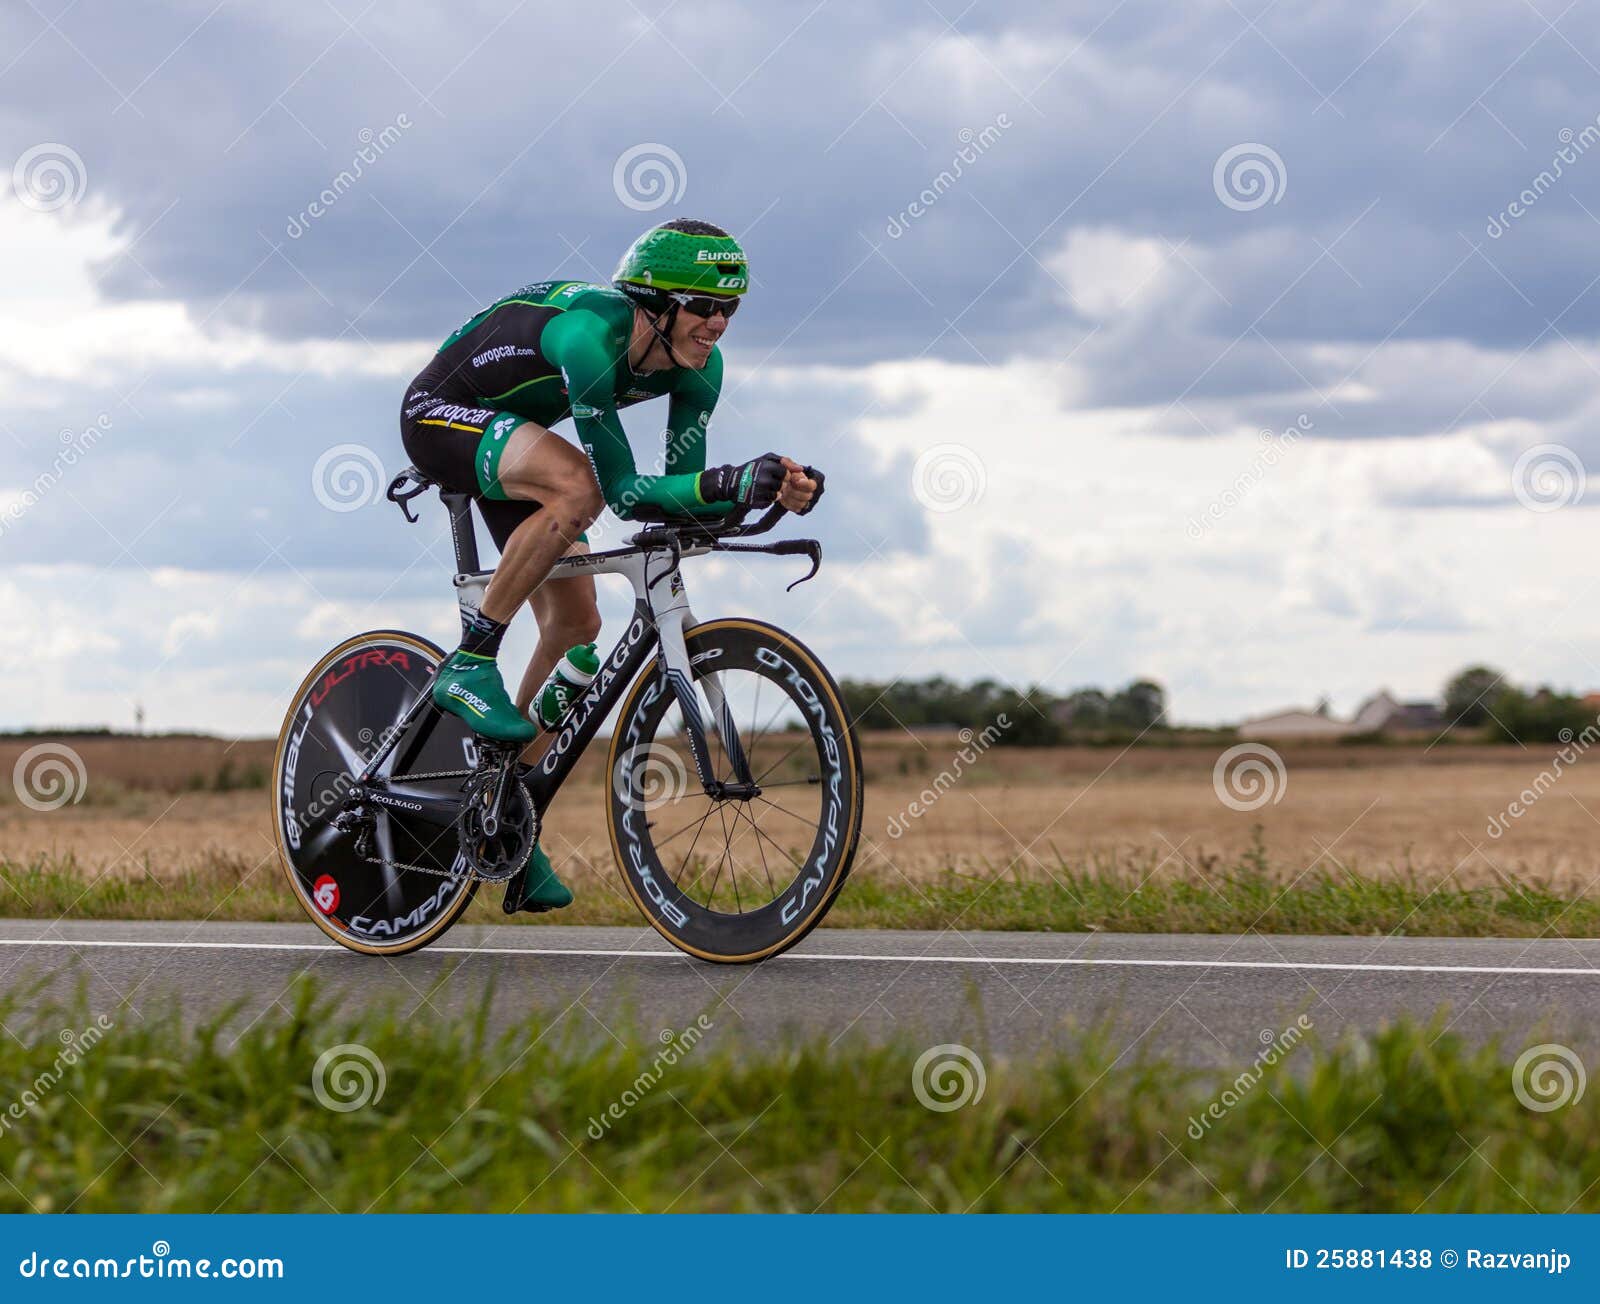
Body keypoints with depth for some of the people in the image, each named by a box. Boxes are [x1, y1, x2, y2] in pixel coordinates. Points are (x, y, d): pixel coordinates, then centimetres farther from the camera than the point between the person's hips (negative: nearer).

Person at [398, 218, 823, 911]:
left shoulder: (697, 366, -15)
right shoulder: (588, 335, -37)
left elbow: (679, 493, -14)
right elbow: (623, 490, -38)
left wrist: (772, 489, -32)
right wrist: (732, 482, -49)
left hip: (510, 435, 8)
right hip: (440, 413, -8)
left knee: (575, 623, 0)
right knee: (577, 485, -35)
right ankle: (468, 666, -23)